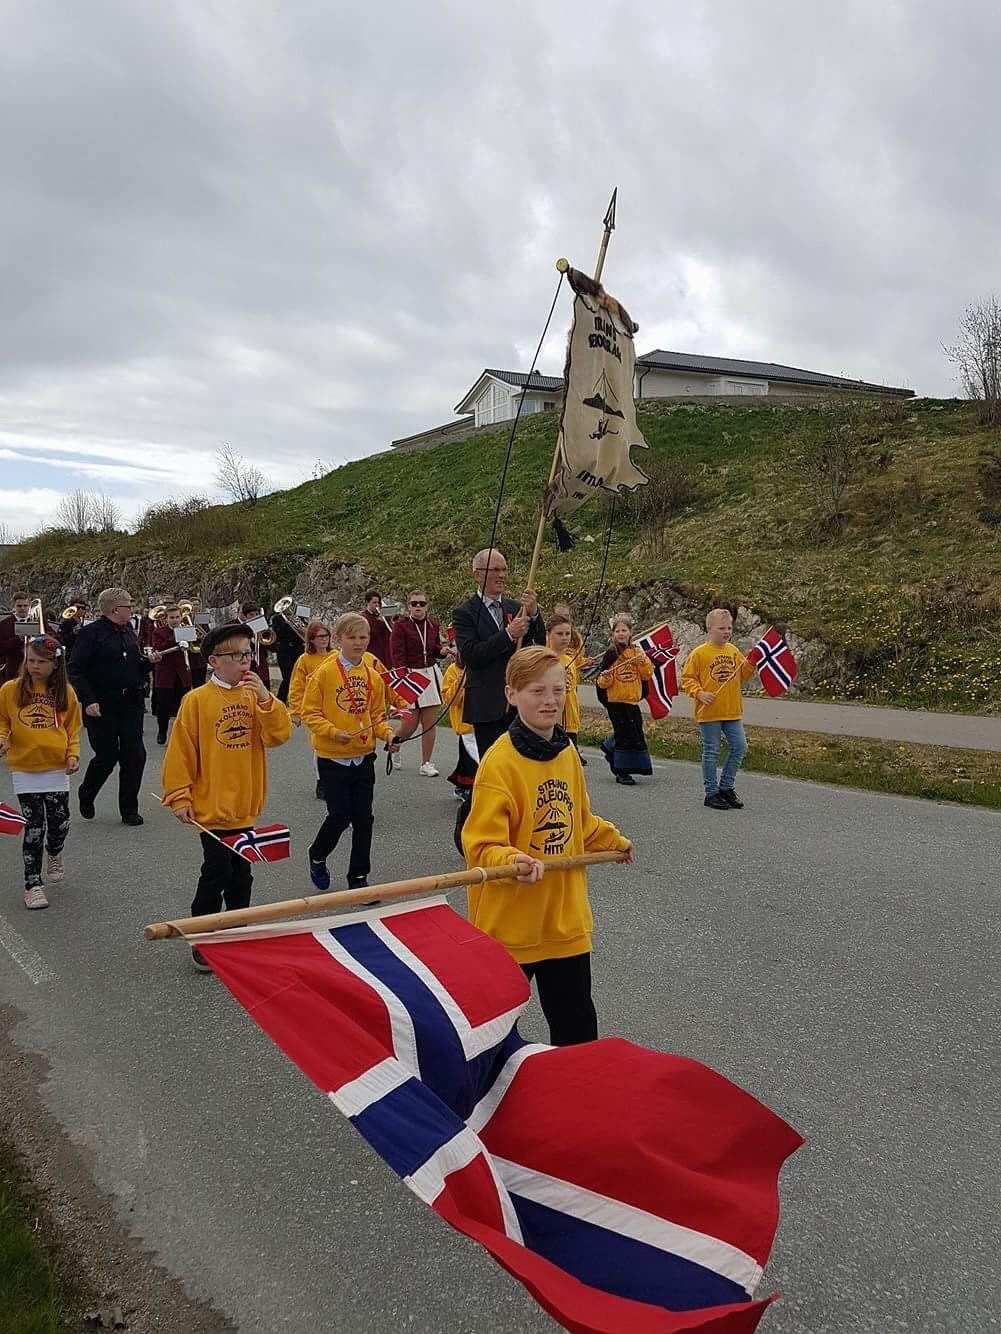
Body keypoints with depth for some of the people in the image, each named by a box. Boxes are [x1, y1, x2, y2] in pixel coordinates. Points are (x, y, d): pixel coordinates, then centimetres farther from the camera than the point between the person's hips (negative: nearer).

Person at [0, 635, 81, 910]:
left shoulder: (66, 692, 1)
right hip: (24, 769, -1)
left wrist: (73, 755, -5)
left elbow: (73, 728, 7)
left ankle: (54, 856, 41)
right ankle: (33, 884, 12)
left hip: (56, 768, 1)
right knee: (34, 826, -1)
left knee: (60, 822, 6)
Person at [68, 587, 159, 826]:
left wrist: (150, 661, -1)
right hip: (102, 707, -6)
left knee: (135, 755, 1)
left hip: (131, 704, 6)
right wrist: (88, 700, -21)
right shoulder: (92, 633, -9)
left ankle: (129, 809, 13)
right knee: (107, 757, 0)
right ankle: (86, 796, 30)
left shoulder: (129, 632, 12)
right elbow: (75, 670, -13)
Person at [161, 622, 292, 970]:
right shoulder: (197, 700, -10)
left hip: (245, 807, 5)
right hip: (211, 807, -5)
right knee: (217, 871, -3)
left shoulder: (255, 697, 3)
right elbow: (180, 751, -8)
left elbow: (280, 734, -9)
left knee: (242, 873, 15)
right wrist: (179, 797, -8)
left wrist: (265, 697, -20)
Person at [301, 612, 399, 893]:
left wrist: (388, 734, -7)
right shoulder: (324, 673, -9)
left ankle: (358, 877, 20)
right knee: (339, 816, -1)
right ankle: (317, 857, 28)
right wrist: (333, 732, -21)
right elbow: (310, 713, -8)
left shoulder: (373, 676, 4)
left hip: (364, 757, 4)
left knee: (363, 819, 6)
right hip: (333, 758, -4)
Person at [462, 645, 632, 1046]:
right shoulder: (499, 762, -19)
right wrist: (513, 862, -38)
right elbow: (482, 845, -20)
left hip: (567, 916, 6)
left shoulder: (568, 753, 2)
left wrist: (614, 841, 29)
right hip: (510, 919, -6)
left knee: (576, 1020, 19)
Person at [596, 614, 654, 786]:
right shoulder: (611, 654, -5)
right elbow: (602, 682, -5)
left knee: (635, 732, 12)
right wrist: (605, 678, -26)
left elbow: (648, 675, 1)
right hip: (615, 701, -5)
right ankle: (622, 772, 4)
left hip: (632, 701, 5)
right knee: (624, 734, -5)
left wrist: (643, 661, -14)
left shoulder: (637, 652, 6)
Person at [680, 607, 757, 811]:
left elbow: (743, 675, 14)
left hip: (732, 711, 6)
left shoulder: (734, 651, 9)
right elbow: (687, 679, -5)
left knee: (739, 748, 7)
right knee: (711, 752, 2)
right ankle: (711, 794, 13)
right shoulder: (699, 653, -7)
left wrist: (752, 661, -2)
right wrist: (699, 693, -20)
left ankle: (725, 788, 22)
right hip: (709, 712, -5)